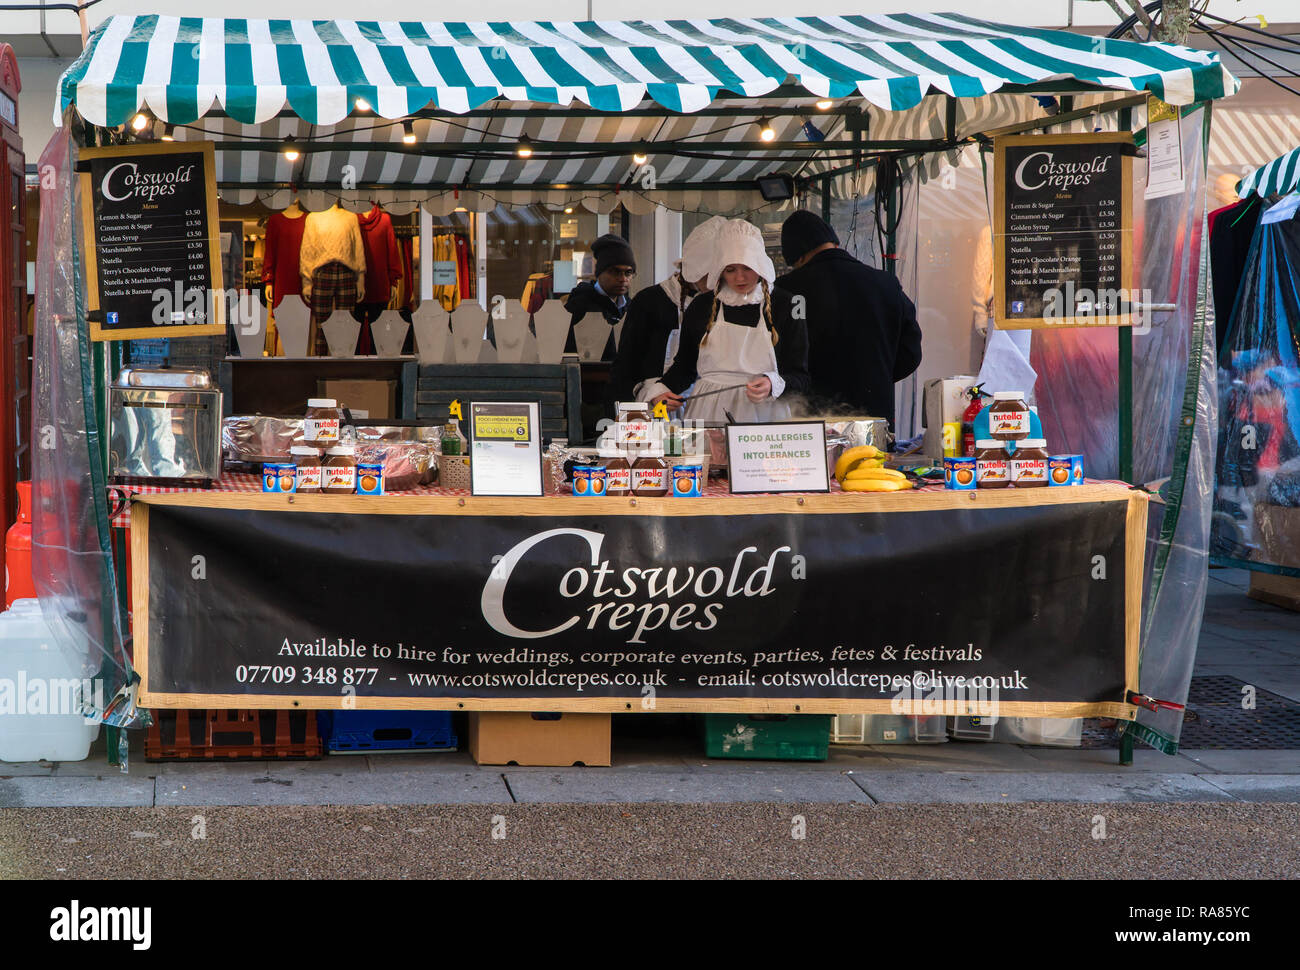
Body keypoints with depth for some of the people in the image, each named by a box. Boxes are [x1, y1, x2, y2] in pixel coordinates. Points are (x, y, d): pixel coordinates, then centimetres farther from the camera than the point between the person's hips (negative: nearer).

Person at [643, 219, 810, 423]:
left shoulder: (785, 306, 5)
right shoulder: (701, 306, 13)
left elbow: (800, 377, 4)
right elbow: (685, 365, 24)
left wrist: (773, 385, -15)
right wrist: (660, 389, 6)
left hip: (762, 415, -2)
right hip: (708, 414, 2)